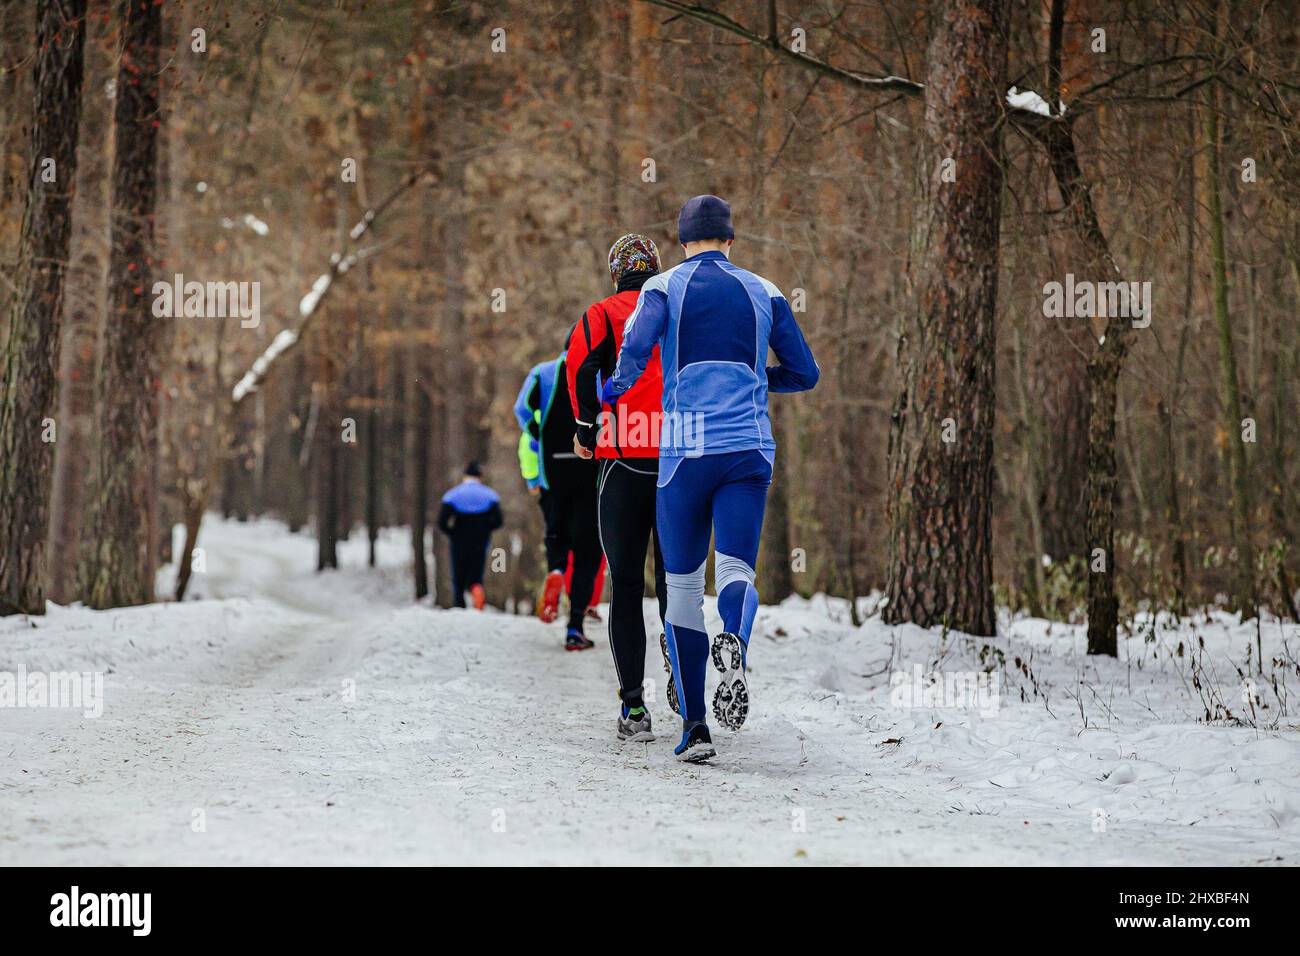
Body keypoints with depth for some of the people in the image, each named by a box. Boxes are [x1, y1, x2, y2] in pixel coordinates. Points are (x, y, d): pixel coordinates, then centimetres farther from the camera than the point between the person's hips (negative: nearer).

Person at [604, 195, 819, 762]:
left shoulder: (663, 287, 4)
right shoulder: (762, 293, 12)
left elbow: (636, 345, -15)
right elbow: (804, 374, 14)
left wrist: (618, 387, 5)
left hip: (685, 451, -1)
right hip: (750, 449, 1)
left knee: (682, 584, 8)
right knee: (736, 569, -6)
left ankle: (694, 728, 6)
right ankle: (733, 643, -43)